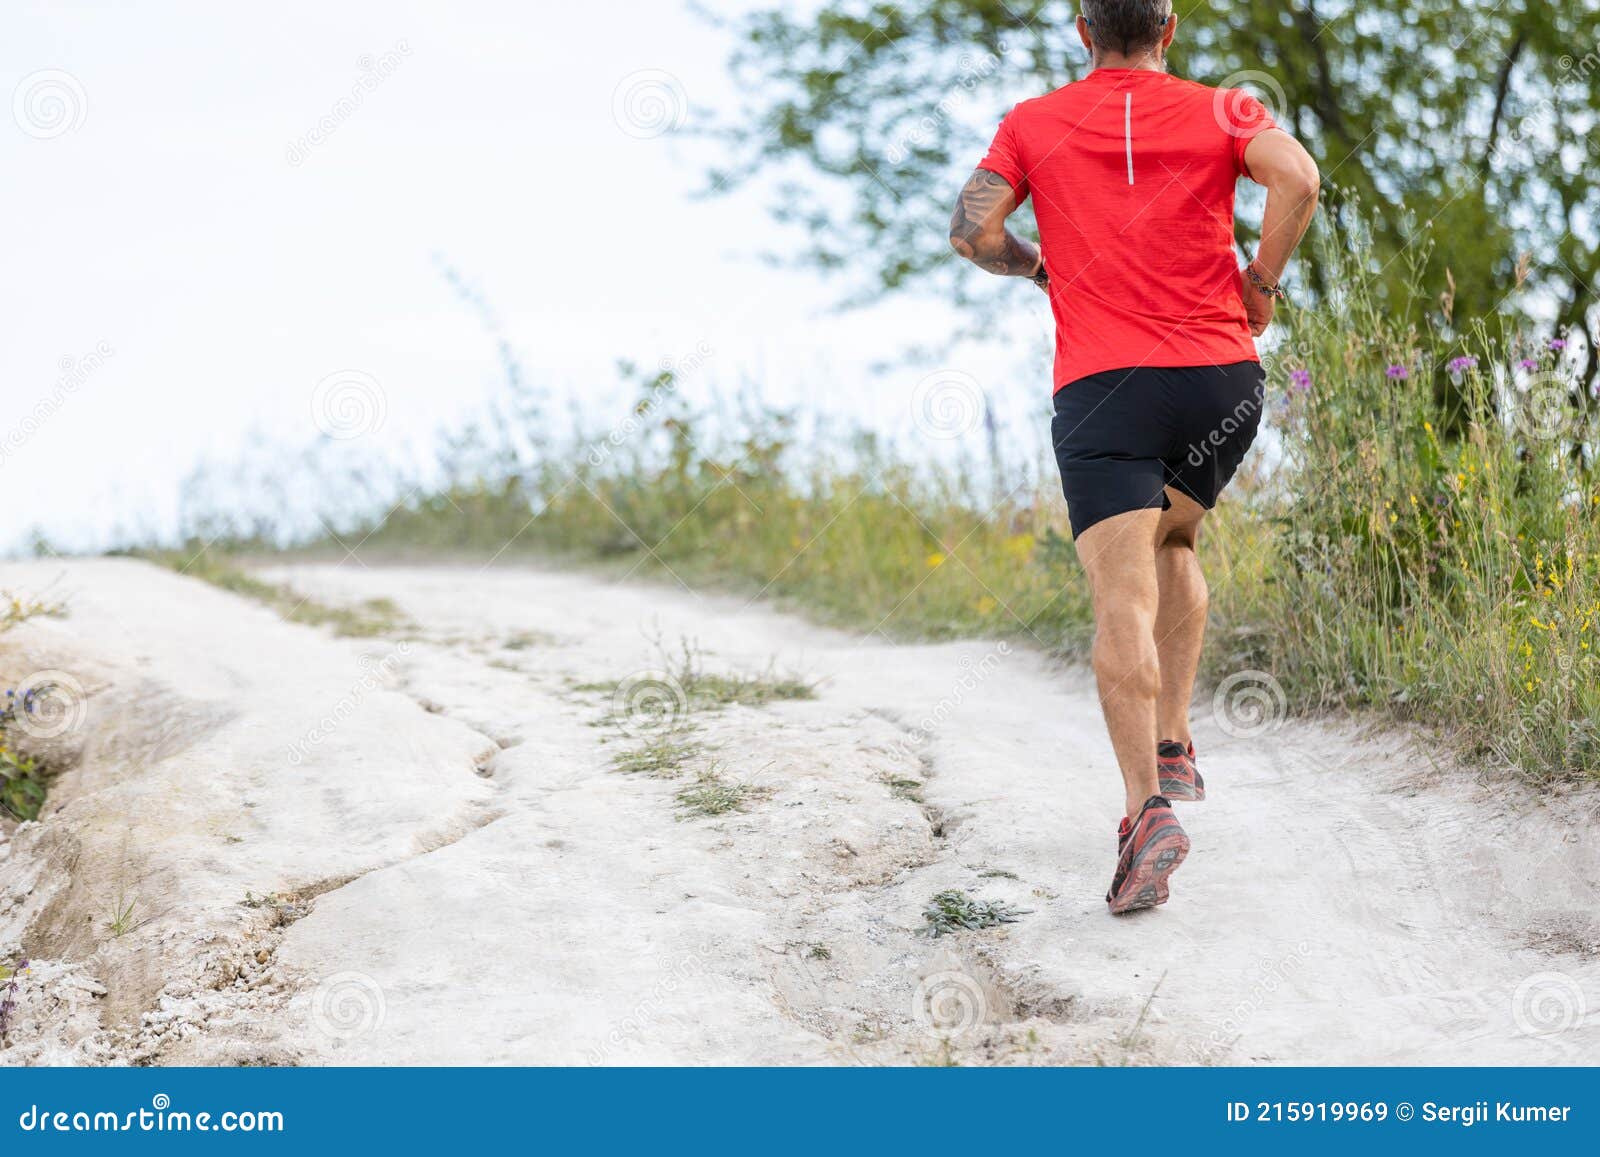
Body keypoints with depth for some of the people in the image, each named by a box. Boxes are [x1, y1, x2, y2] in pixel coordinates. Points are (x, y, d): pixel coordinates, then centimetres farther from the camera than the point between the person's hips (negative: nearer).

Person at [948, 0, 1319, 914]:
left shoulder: (1035, 124, 11)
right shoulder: (1223, 110, 10)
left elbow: (973, 230, 0)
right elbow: (1298, 178, -9)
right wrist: (1261, 283, 4)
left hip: (1103, 384, -2)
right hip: (1223, 377, 2)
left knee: (1124, 604, -10)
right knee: (1173, 545, 27)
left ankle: (1149, 806, -27)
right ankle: (1173, 749, 21)